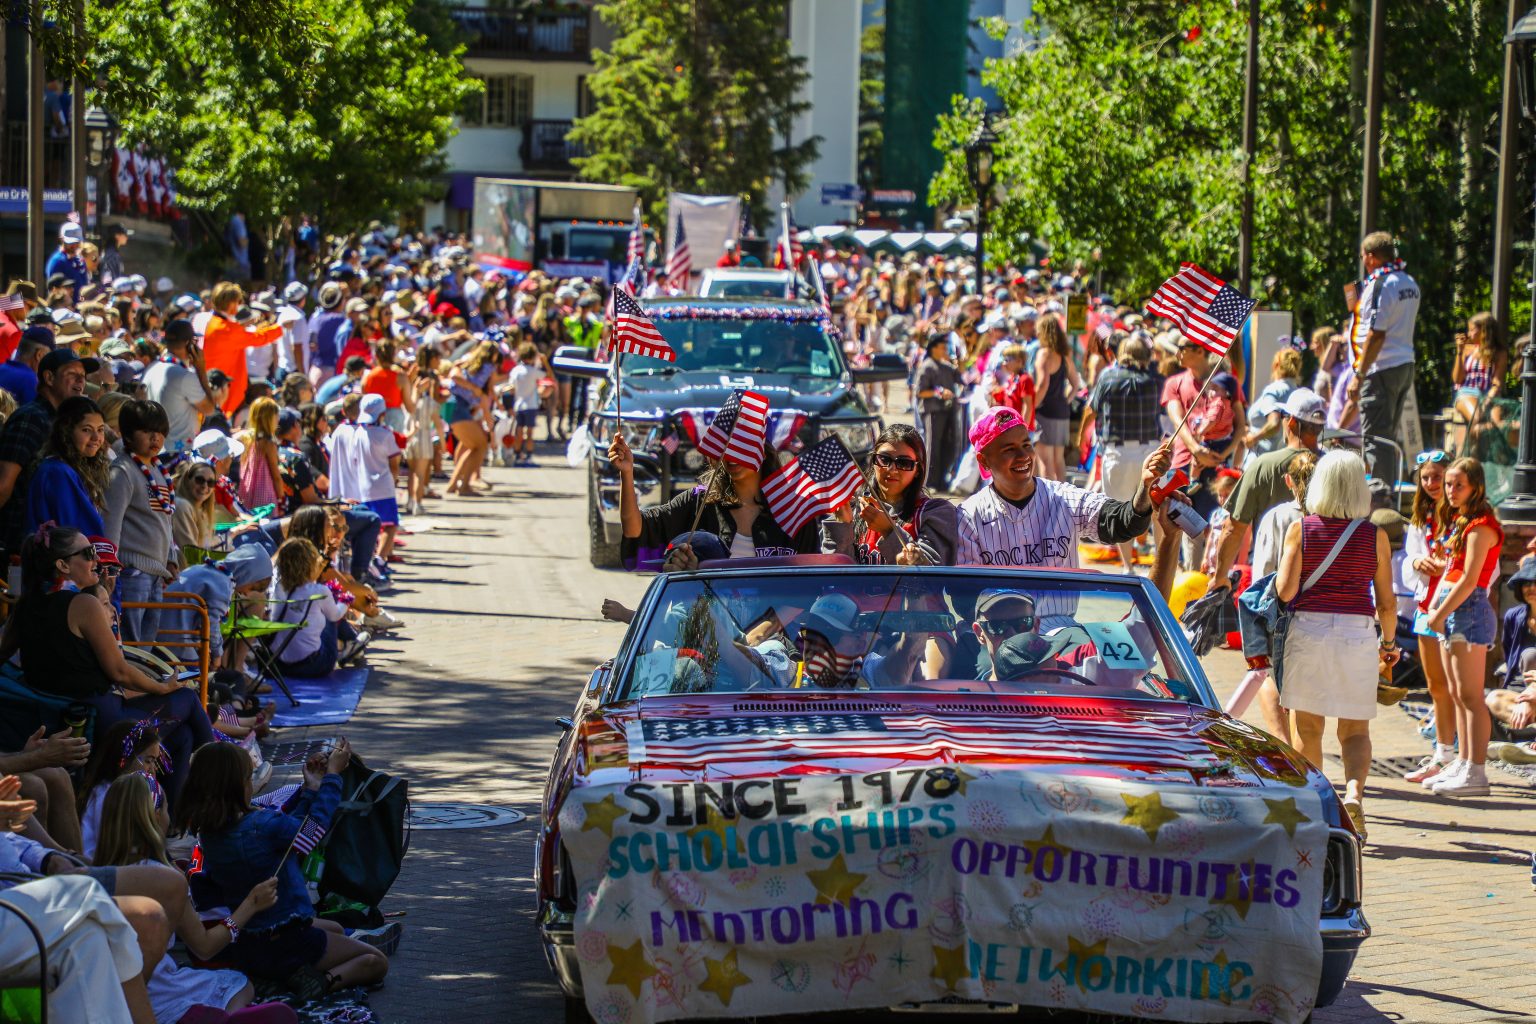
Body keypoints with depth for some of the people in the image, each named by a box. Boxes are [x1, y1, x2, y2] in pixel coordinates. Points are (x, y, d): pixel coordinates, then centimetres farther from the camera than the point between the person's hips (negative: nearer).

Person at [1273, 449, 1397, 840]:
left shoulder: (1300, 529, -3)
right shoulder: (1376, 536, 0)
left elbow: (1285, 591, -7)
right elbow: (1386, 601, 3)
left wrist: (1279, 569, 13)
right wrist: (1389, 643, 18)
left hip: (1308, 629, -1)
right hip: (1358, 632, 1)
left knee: (1307, 727, 11)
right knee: (1355, 729, 8)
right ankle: (1354, 790, -17)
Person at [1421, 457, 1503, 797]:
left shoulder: (1481, 526, -13)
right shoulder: (1459, 521, 17)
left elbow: (1469, 580, -18)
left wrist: (1440, 614, -14)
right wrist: (1434, 605, 8)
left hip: (1469, 609, -10)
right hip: (1450, 610, 10)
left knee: (1470, 695, -10)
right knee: (1457, 693, 12)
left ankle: (1476, 773, -11)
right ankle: (1463, 764, 17)